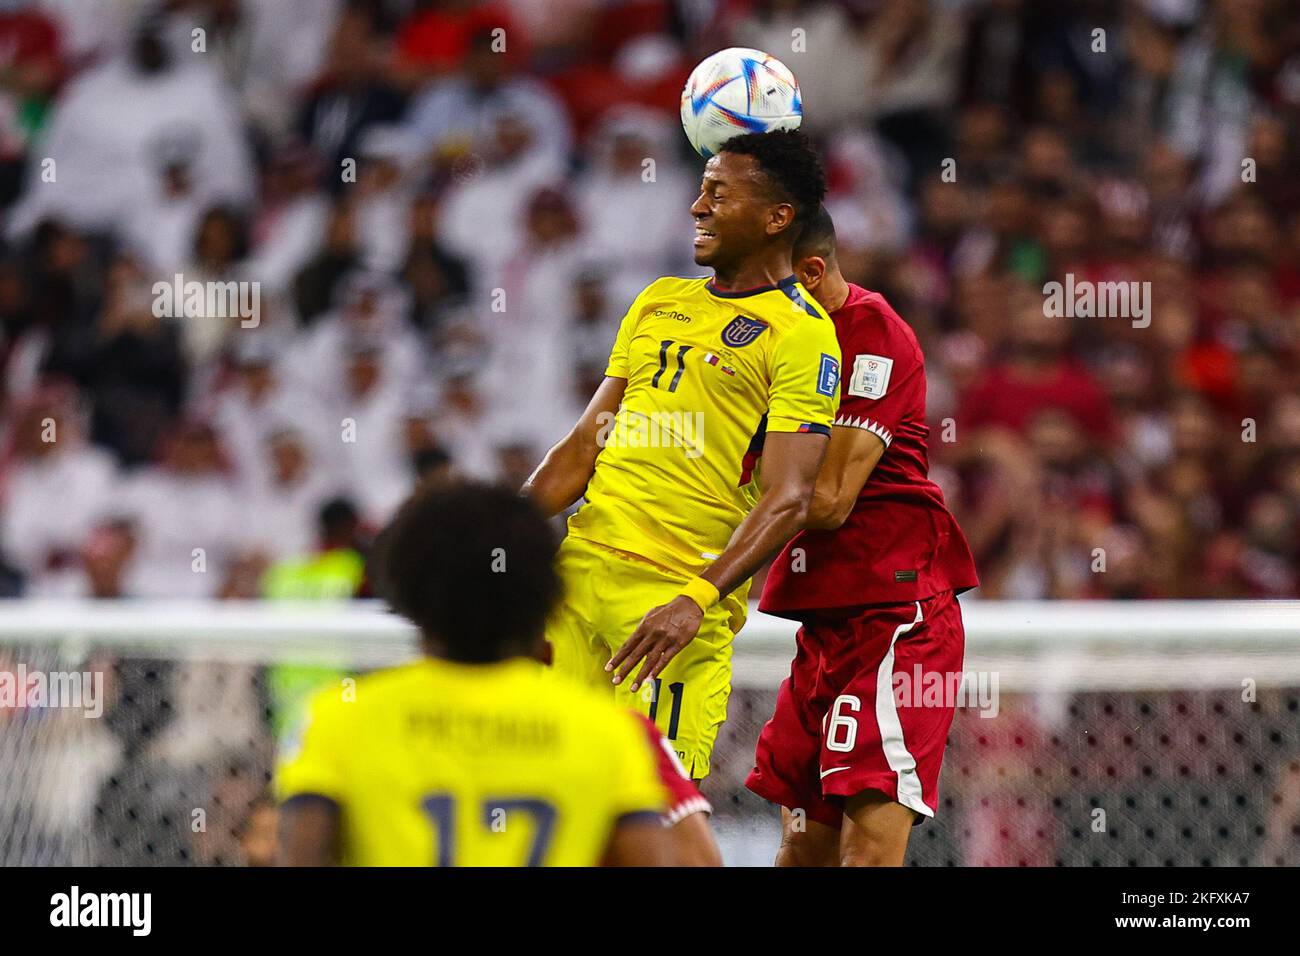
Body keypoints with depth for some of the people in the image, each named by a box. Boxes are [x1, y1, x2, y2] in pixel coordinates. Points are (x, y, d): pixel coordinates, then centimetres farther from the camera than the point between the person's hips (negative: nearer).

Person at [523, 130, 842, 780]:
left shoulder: (801, 334, -5)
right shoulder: (659, 302, 19)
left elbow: (787, 500, -14)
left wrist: (697, 600, -26)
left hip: (678, 594, -7)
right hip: (582, 562, 7)